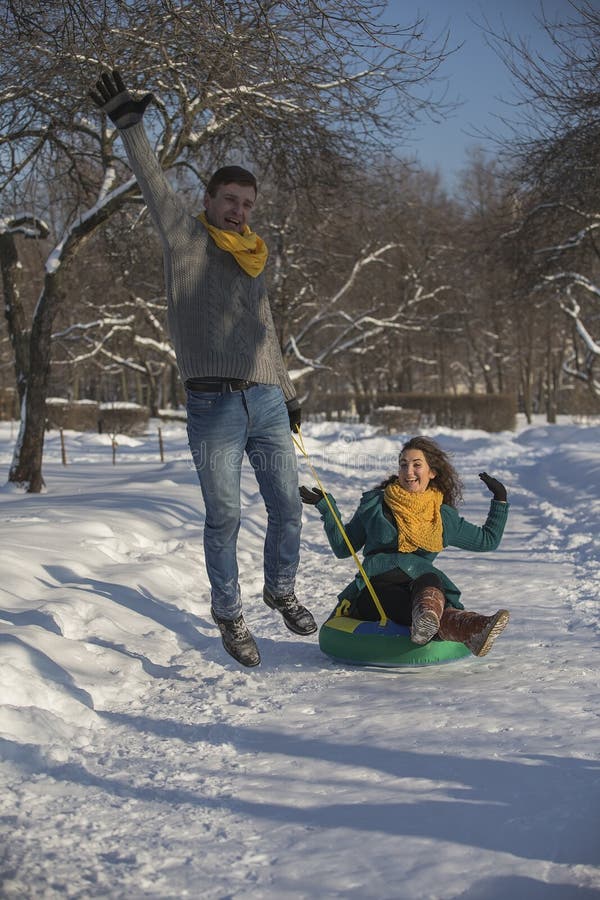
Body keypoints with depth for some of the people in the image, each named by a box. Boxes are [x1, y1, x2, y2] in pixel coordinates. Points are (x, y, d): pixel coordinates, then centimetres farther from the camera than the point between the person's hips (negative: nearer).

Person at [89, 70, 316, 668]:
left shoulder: (253, 263, 19)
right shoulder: (186, 240, 3)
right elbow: (155, 187, -11)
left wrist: (288, 393, 27)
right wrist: (129, 126, -23)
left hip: (266, 401, 5)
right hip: (213, 405, -5)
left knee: (287, 507, 8)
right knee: (223, 517, 2)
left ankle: (280, 591, 31)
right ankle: (228, 615, 18)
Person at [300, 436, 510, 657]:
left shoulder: (444, 517, 20)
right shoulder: (375, 503, 16)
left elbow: (487, 540, 29)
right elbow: (343, 547, 18)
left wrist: (500, 500, 23)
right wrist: (326, 508, 10)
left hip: (421, 585, 2)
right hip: (376, 590, -1)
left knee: (428, 580, -38)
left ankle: (426, 623, -73)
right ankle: (471, 629, -67)